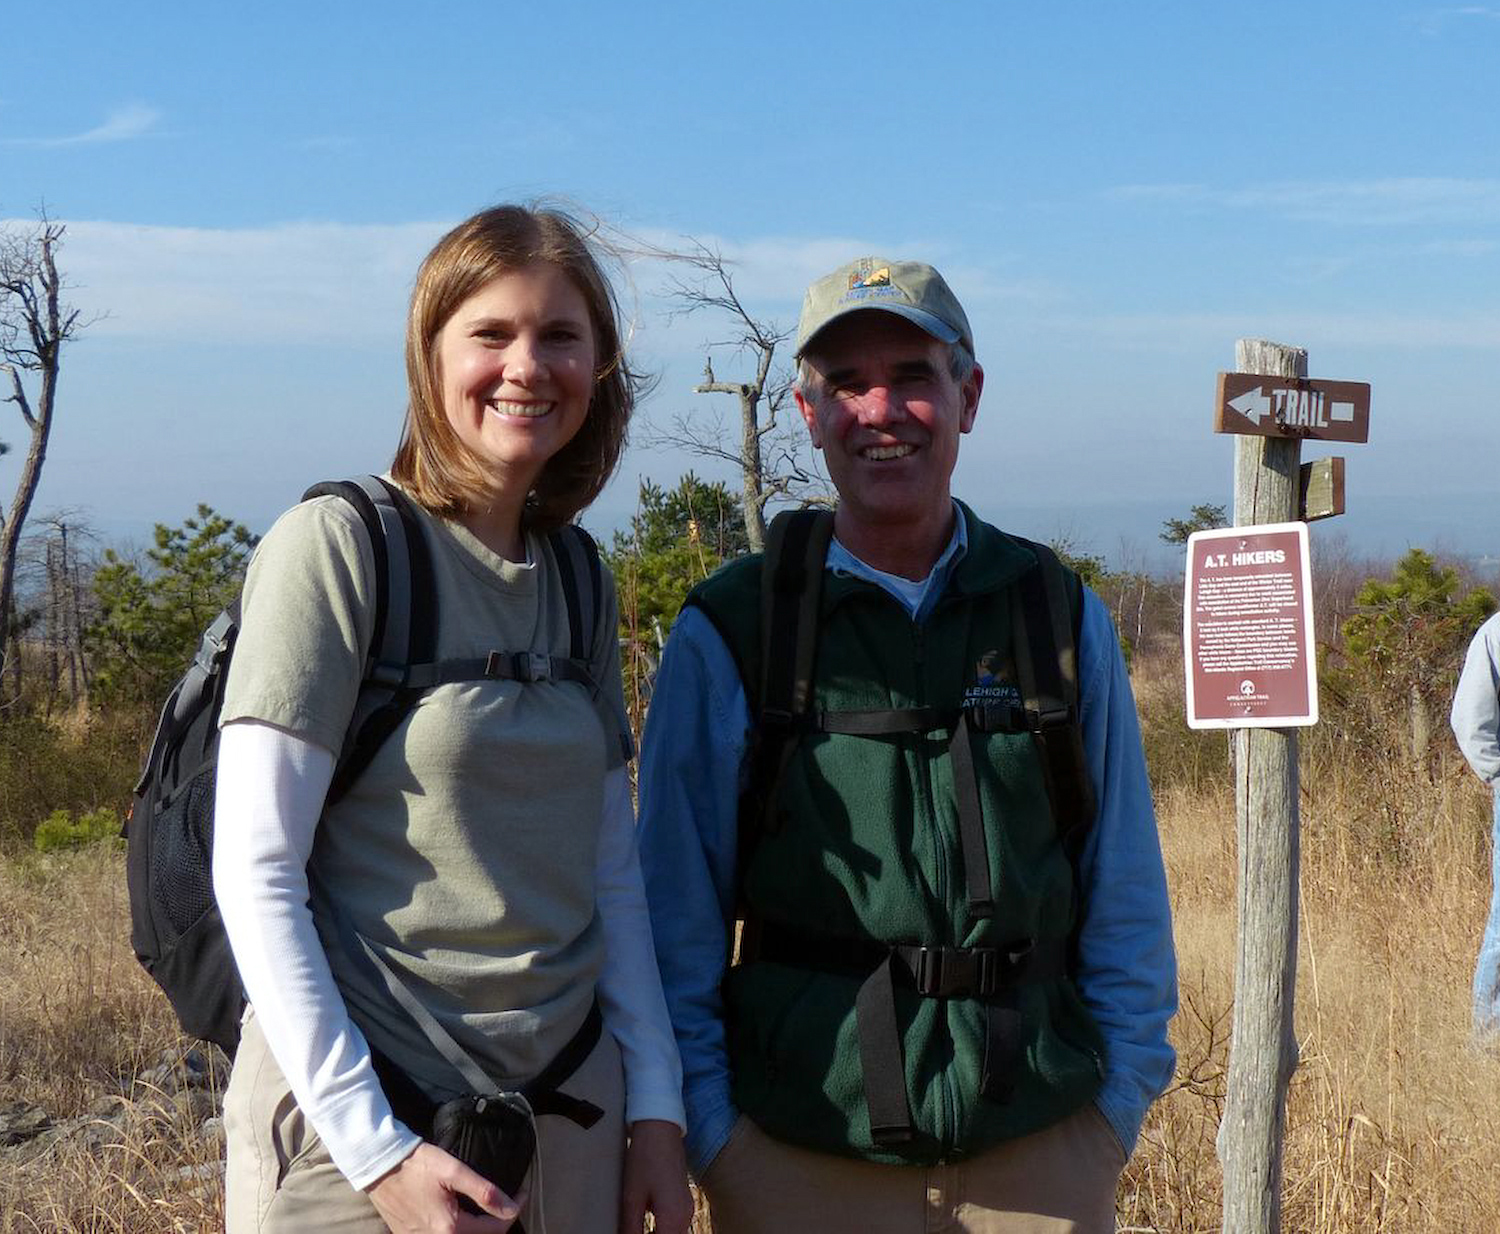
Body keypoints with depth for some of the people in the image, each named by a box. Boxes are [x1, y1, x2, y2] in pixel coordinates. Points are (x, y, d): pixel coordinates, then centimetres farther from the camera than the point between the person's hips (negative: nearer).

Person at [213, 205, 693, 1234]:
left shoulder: (581, 583, 6)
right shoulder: (336, 546, -11)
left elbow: (615, 870, 10)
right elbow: (254, 872, -14)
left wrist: (657, 1109, 4)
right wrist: (377, 1148, -16)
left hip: (570, 1116, 6)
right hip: (357, 1122, -6)